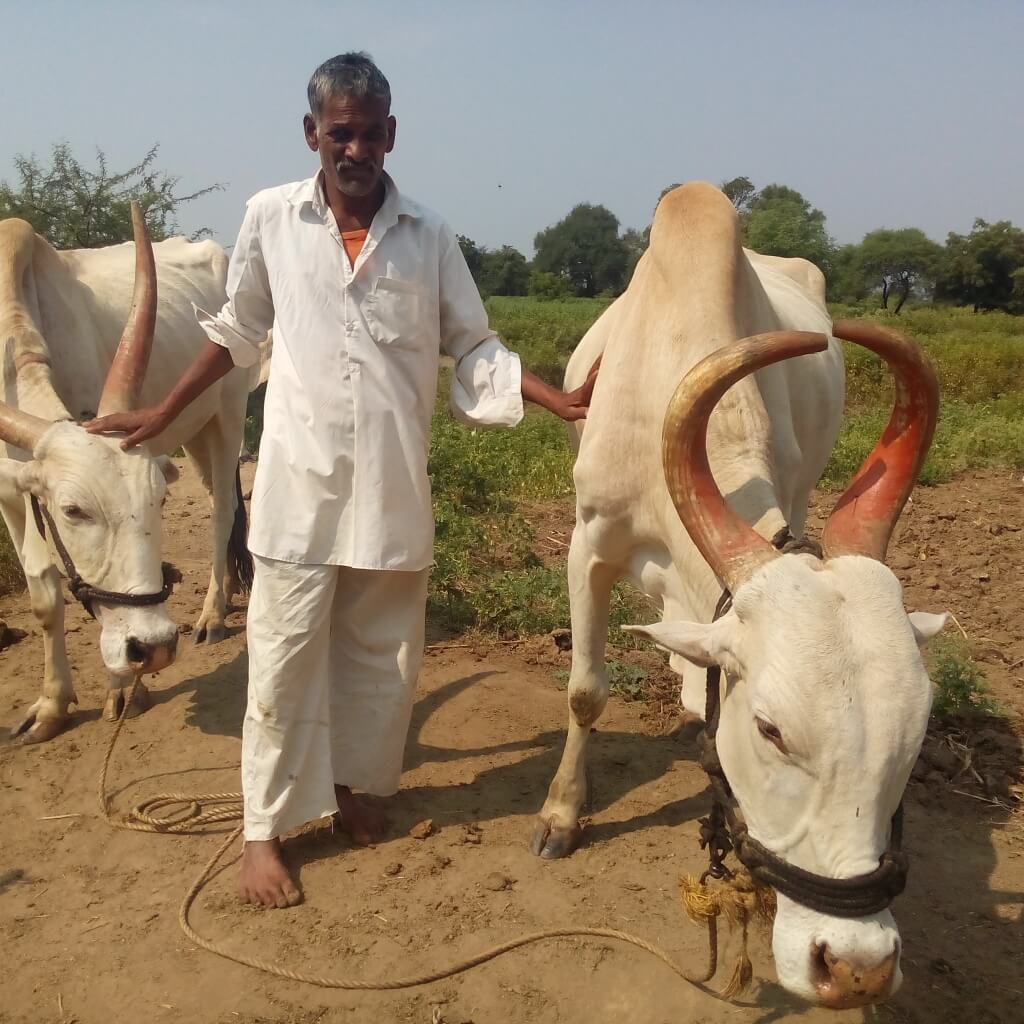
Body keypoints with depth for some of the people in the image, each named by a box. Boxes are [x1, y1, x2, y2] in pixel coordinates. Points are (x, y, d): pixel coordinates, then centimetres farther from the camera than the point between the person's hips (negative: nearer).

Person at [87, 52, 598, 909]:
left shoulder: (428, 235, 1)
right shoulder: (270, 218, 0)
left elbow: (474, 348, 4)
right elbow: (236, 331, 11)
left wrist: (563, 402, -7)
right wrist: (161, 415, 13)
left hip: (394, 486, 2)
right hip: (300, 481, -1)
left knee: (380, 651, 13)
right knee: (284, 658, 3)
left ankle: (348, 787, 35)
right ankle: (265, 830, 19)